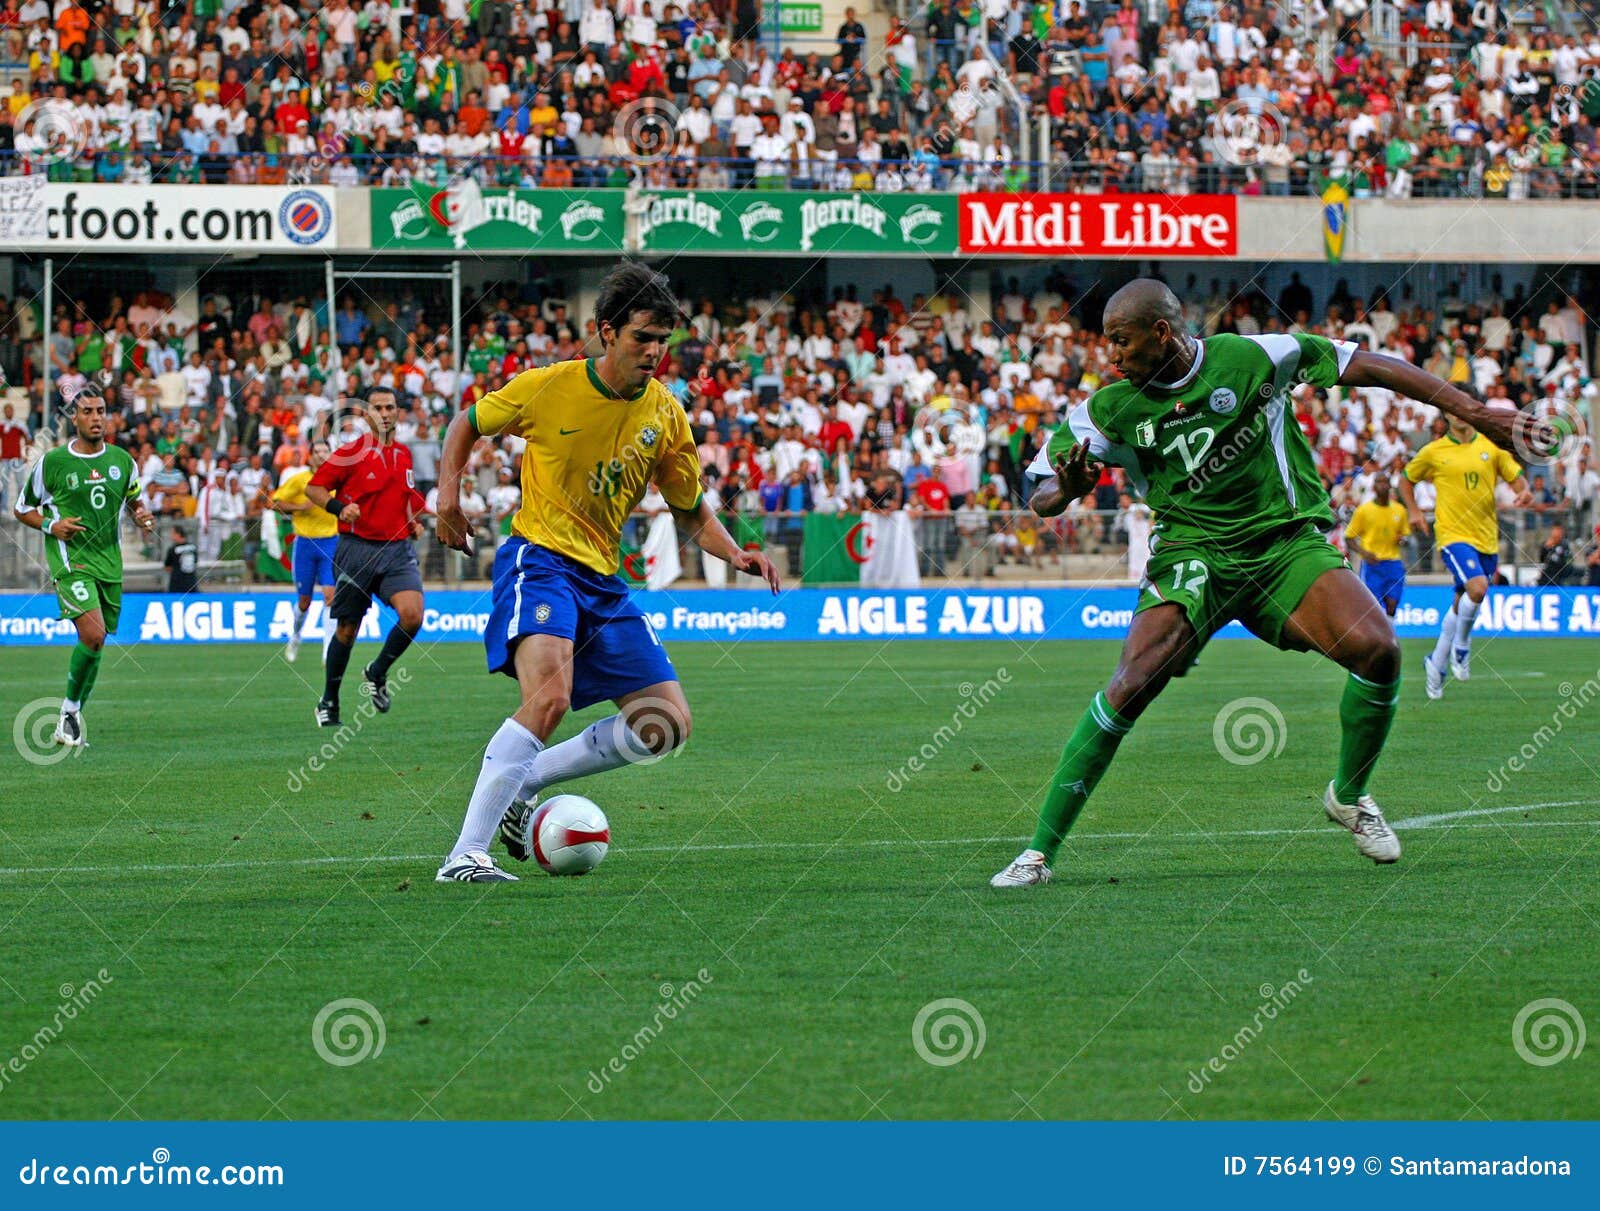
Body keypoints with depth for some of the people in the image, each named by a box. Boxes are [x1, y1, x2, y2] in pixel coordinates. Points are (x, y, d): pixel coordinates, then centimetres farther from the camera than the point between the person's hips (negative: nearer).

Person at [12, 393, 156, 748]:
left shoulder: (122, 460, 7)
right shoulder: (52, 462, -3)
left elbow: (134, 498, 24)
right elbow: (23, 509, 7)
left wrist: (143, 515, 2)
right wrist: (50, 525, -11)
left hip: (109, 562, 5)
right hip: (71, 561, -5)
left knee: (95, 642, 7)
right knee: (93, 635, -22)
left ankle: (72, 720, 22)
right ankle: (70, 708, -2)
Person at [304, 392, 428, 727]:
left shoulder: (403, 455, 12)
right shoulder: (352, 452, -5)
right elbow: (314, 487, -3)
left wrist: (413, 521, 14)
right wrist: (338, 507, -20)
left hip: (398, 549, 4)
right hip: (357, 548, -4)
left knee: (412, 614, -19)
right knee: (346, 630, 4)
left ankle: (377, 674, 5)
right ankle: (329, 701, 22)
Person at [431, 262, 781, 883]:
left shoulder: (665, 416, 4)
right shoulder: (548, 387, -7)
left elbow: (690, 510, 15)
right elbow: (468, 424, 10)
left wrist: (734, 553, -4)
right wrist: (448, 492, -7)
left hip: (604, 579, 6)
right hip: (539, 558, -6)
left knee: (667, 725, -2)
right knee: (549, 695, -31)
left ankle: (521, 783, 10)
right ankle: (465, 855, -31)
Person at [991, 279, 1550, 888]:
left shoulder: (1252, 358, -8)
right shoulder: (1110, 410, -2)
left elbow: (1370, 368, -3)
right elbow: (1040, 498, 4)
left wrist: (1476, 412, -5)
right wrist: (1067, 490, -22)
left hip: (1287, 543, 0)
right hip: (1191, 557, 0)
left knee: (1376, 648, -23)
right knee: (1132, 682, -23)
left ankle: (1348, 797, 6)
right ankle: (1039, 851, -15)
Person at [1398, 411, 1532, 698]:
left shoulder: (1492, 446, 5)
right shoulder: (1433, 452, 2)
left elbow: (1516, 477, 8)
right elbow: (1407, 479, 17)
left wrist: (1524, 492, -15)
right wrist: (1413, 511, 4)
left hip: (1486, 537, 4)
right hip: (1453, 533, -4)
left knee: (1462, 604, 11)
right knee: (1477, 587, -26)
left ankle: (1437, 662, 29)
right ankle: (1461, 646, -3)